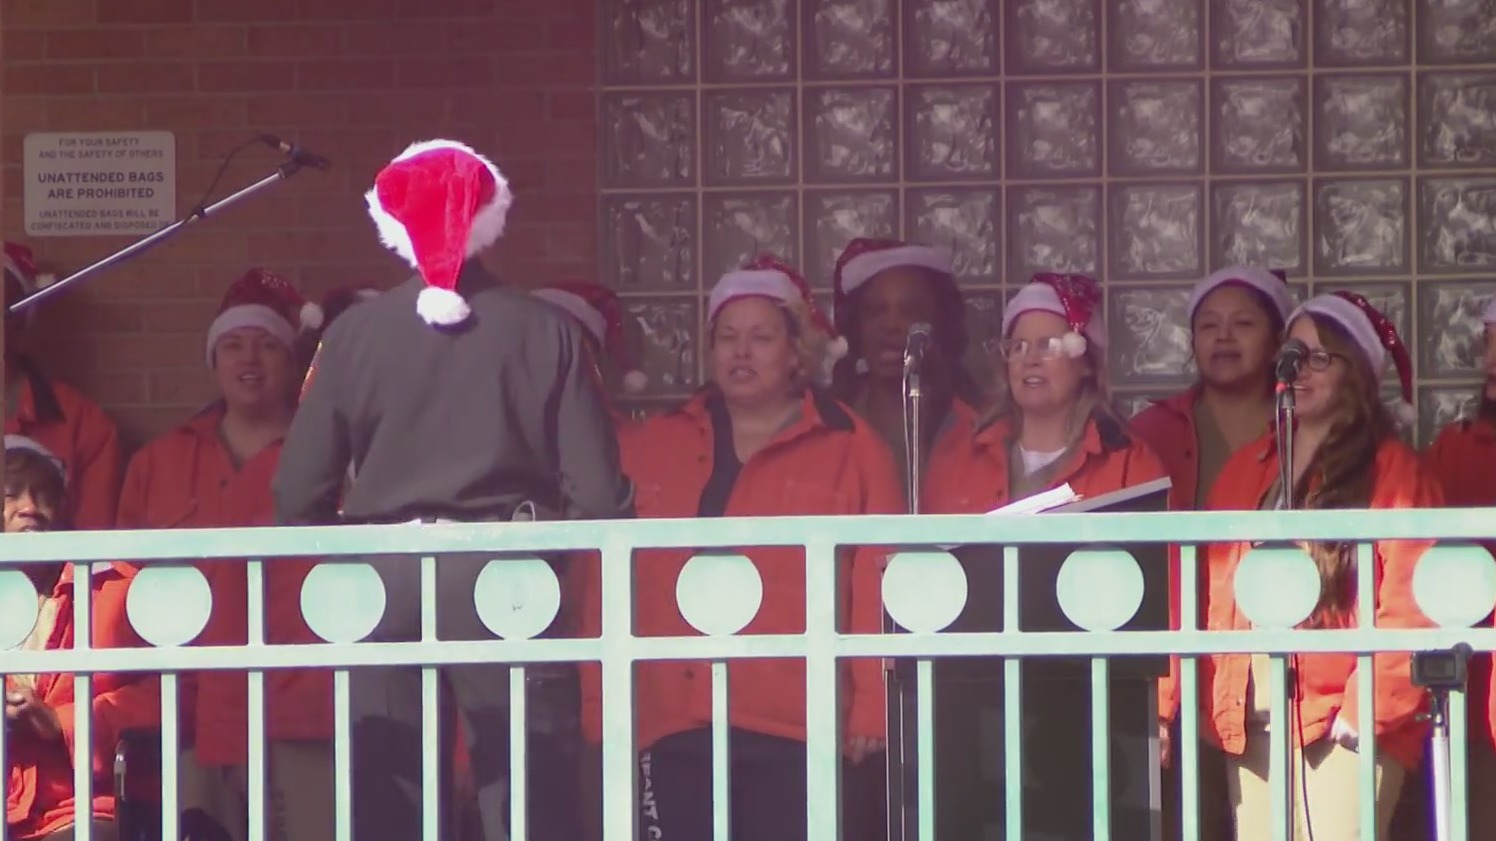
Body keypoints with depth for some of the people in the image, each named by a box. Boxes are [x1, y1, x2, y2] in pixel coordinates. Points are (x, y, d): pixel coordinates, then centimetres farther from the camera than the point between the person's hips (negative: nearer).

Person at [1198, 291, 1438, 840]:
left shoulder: (1393, 470, 2)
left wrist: (1370, 708, -13)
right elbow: (1216, 594, 16)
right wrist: (1213, 702, 6)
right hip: (1250, 721, 5)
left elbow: (1408, 608, -6)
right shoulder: (1247, 467, 19)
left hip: (1340, 720, -5)